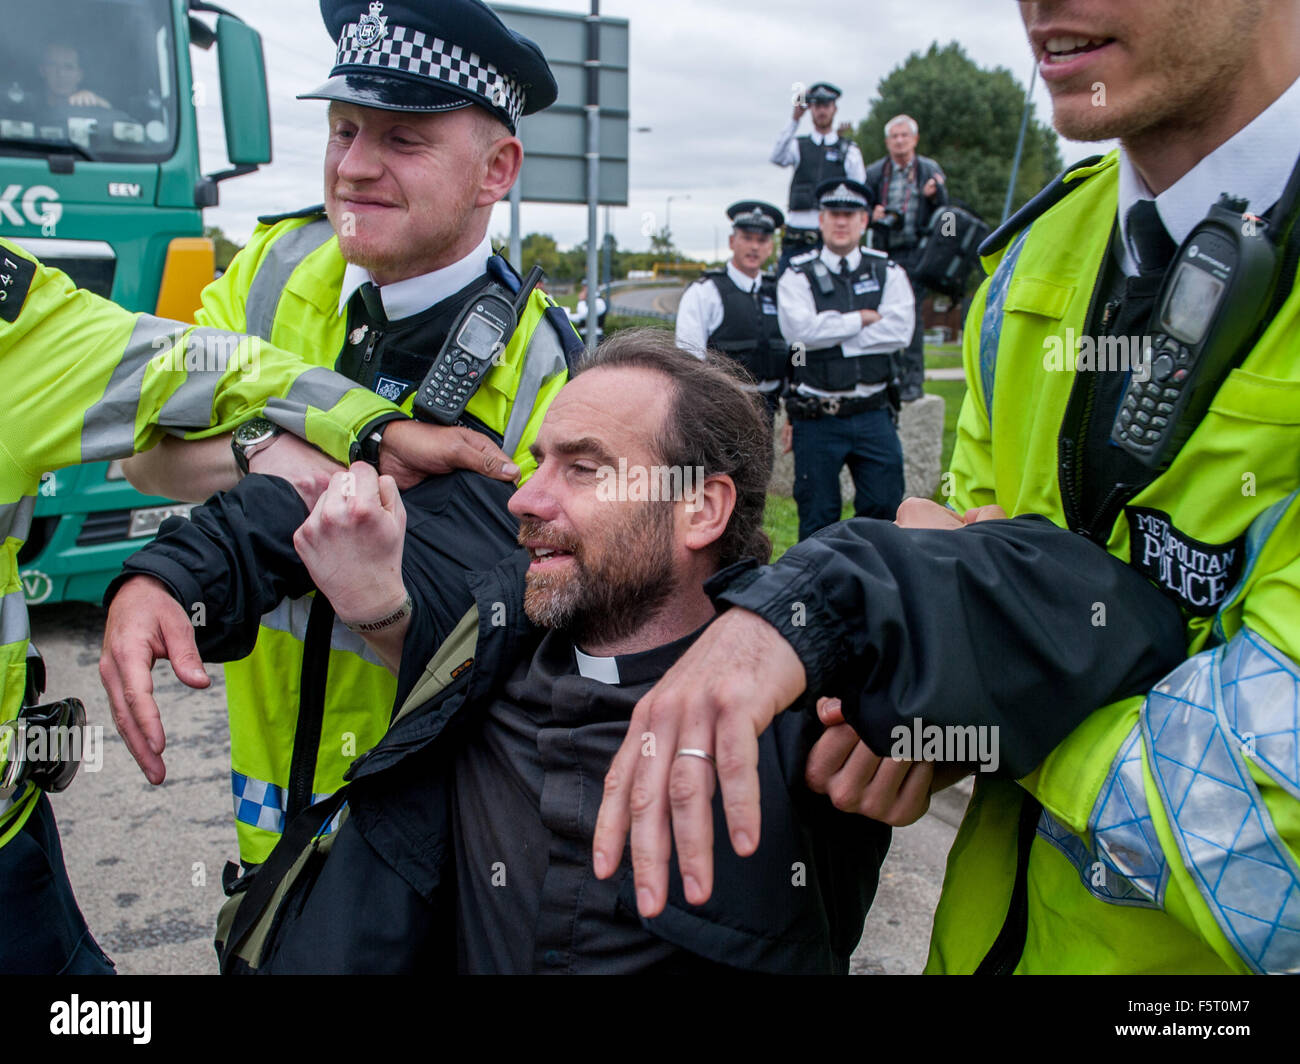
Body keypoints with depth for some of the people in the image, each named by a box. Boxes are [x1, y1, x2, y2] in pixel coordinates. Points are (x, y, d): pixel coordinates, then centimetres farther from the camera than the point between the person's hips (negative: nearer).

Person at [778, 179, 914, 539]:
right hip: (817, 418, -2)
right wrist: (861, 319, -7)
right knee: (818, 516, 5)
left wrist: (831, 336, -10)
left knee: (884, 507, 3)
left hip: (873, 414, 2)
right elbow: (800, 328, -16)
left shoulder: (887, 272, 9)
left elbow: (898, 330, -7)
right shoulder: (798, 276, 3)